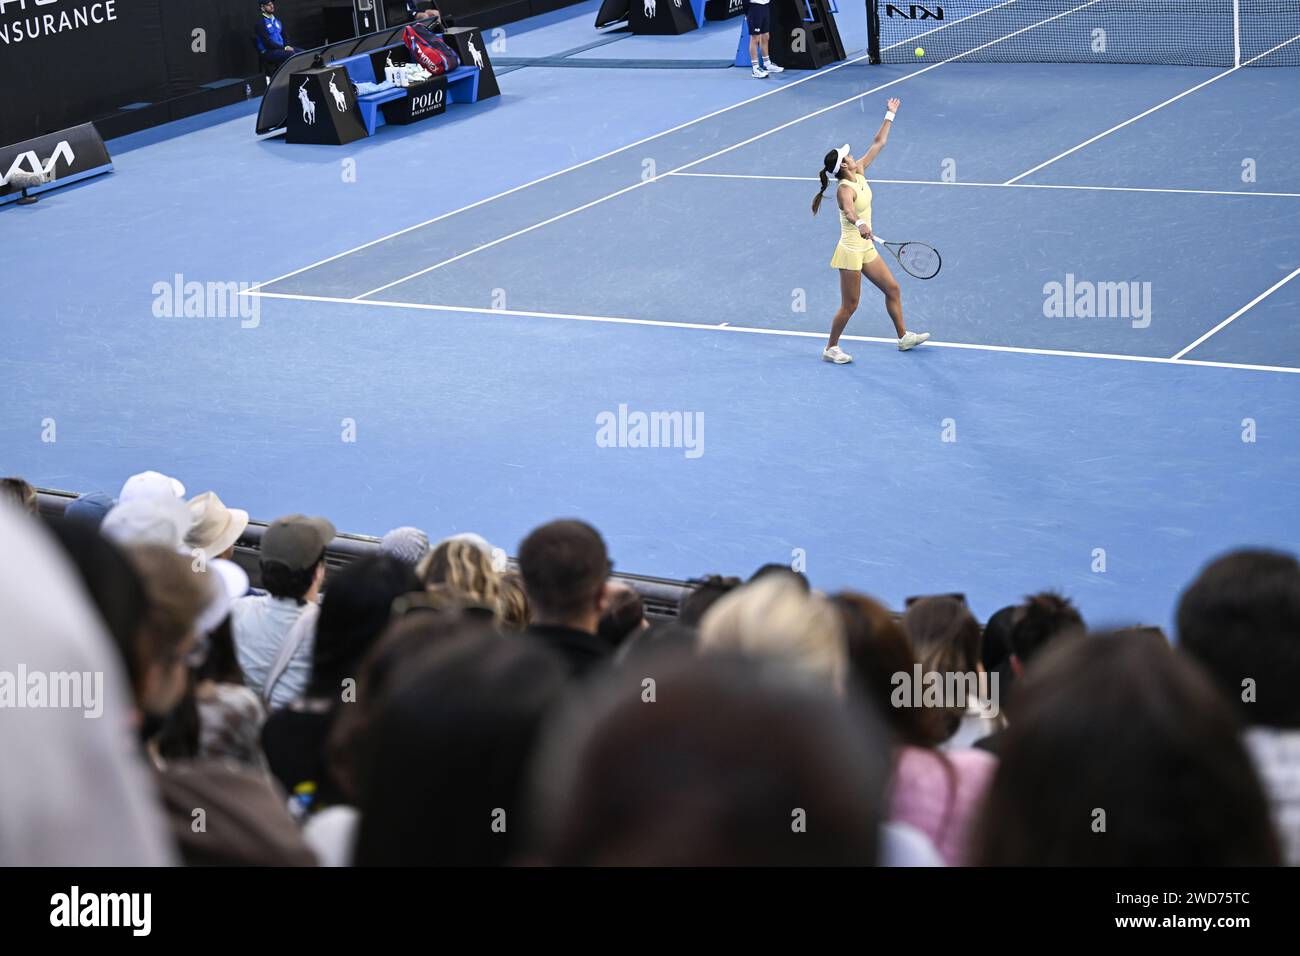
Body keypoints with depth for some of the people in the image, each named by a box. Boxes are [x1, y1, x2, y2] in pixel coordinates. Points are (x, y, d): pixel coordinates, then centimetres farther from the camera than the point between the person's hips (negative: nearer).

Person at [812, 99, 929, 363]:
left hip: (866, 248, 9)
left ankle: (903, 337, 27)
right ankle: (831, 349, 13)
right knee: (850, 305, -1)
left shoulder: (859, 172, 1)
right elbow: (849, 211, -47)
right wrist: (860, 224, -67)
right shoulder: (845, 190, -24)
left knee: (892, 289, 15)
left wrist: (890, 115, 14)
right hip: (851, 250, -9)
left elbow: (879, 143, 10)